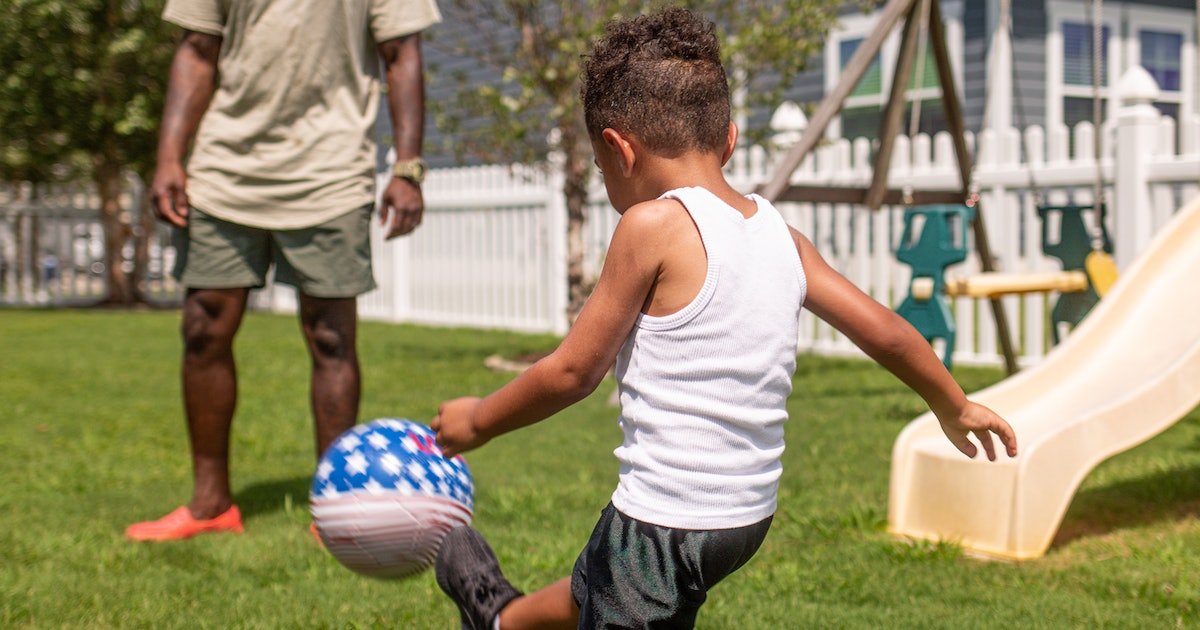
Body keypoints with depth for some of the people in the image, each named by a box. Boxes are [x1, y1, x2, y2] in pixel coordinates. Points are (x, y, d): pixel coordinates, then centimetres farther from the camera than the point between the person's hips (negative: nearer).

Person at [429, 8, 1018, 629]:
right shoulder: (779, 232, 2)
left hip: (666, 521, -10)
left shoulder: (653, 226, -18)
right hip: (750, 515, 10)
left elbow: (573, 371, -13)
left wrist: (479, 420, 5)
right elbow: (885, 331, 10)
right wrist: (955, 406, 28)